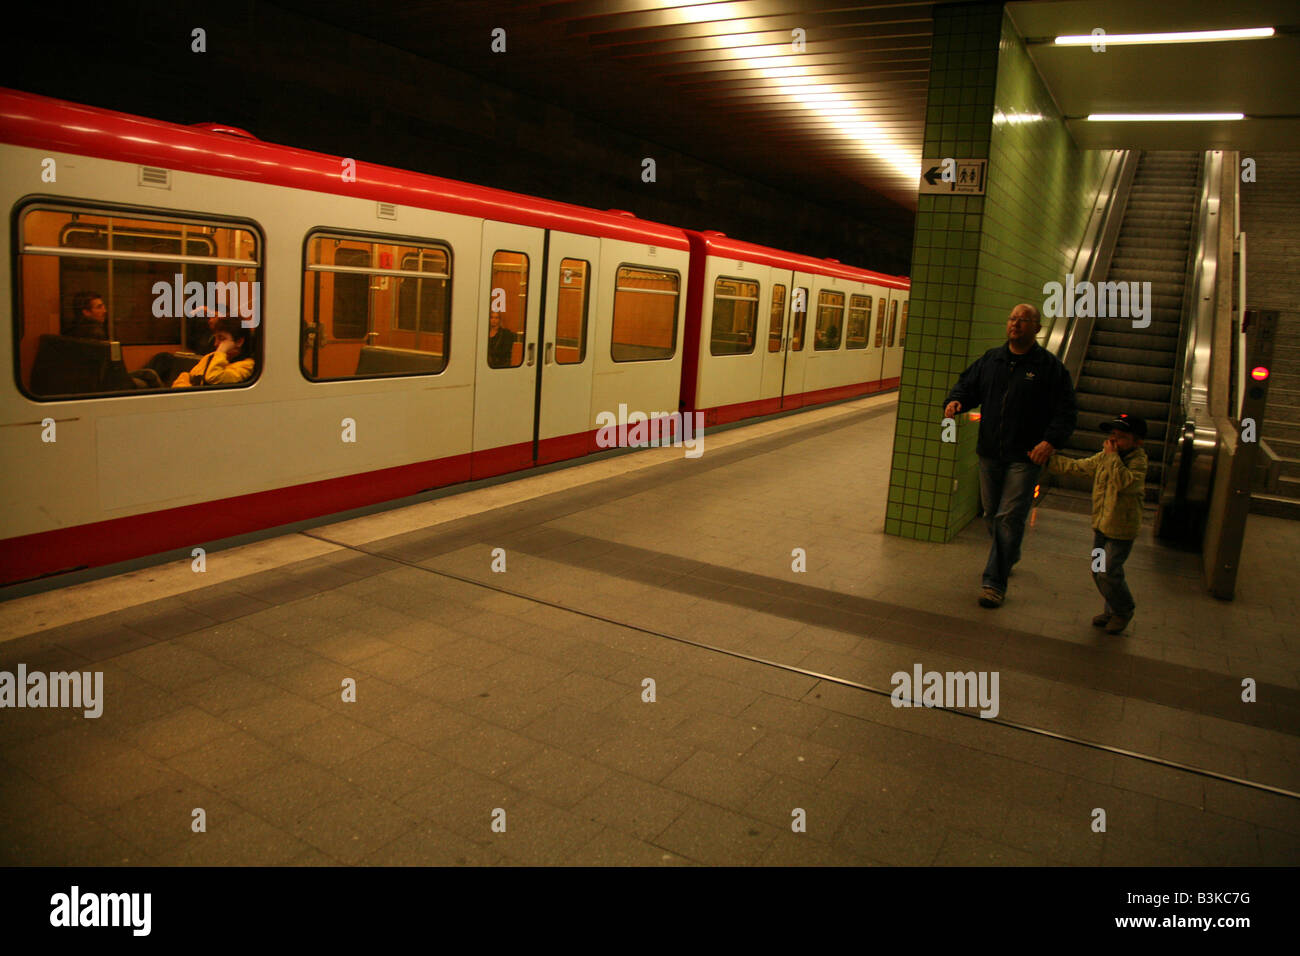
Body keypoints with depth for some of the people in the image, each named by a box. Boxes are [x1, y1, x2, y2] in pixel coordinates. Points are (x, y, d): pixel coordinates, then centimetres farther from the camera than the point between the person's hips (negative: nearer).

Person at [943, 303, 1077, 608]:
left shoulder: (1050, 367, -2)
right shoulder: (989, 360, 9)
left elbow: (1066, 411, -4)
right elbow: (967, 386, 16)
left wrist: (1051, 441, -19)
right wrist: (955, 401, -8)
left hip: (1026, 457, -5)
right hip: (990, 454, 5)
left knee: (1009, 517, -9)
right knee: (992, 514, 15)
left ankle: (994, 583, -4)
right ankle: (1008, 558, 40)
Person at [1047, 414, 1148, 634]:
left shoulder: (1138, 461, -17)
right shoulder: (1103, 457, 4)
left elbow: (1126, 483, -34)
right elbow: (1075, 466, 13)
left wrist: (1113, 457, -29)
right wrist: (1047, 460, 9)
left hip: (1121, 529, -7)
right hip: (1100, 525, 7)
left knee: (1109, 572, -7)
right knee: (1098, 571, 13)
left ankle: (1124, 611, 18)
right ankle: (1112, 610, 32)